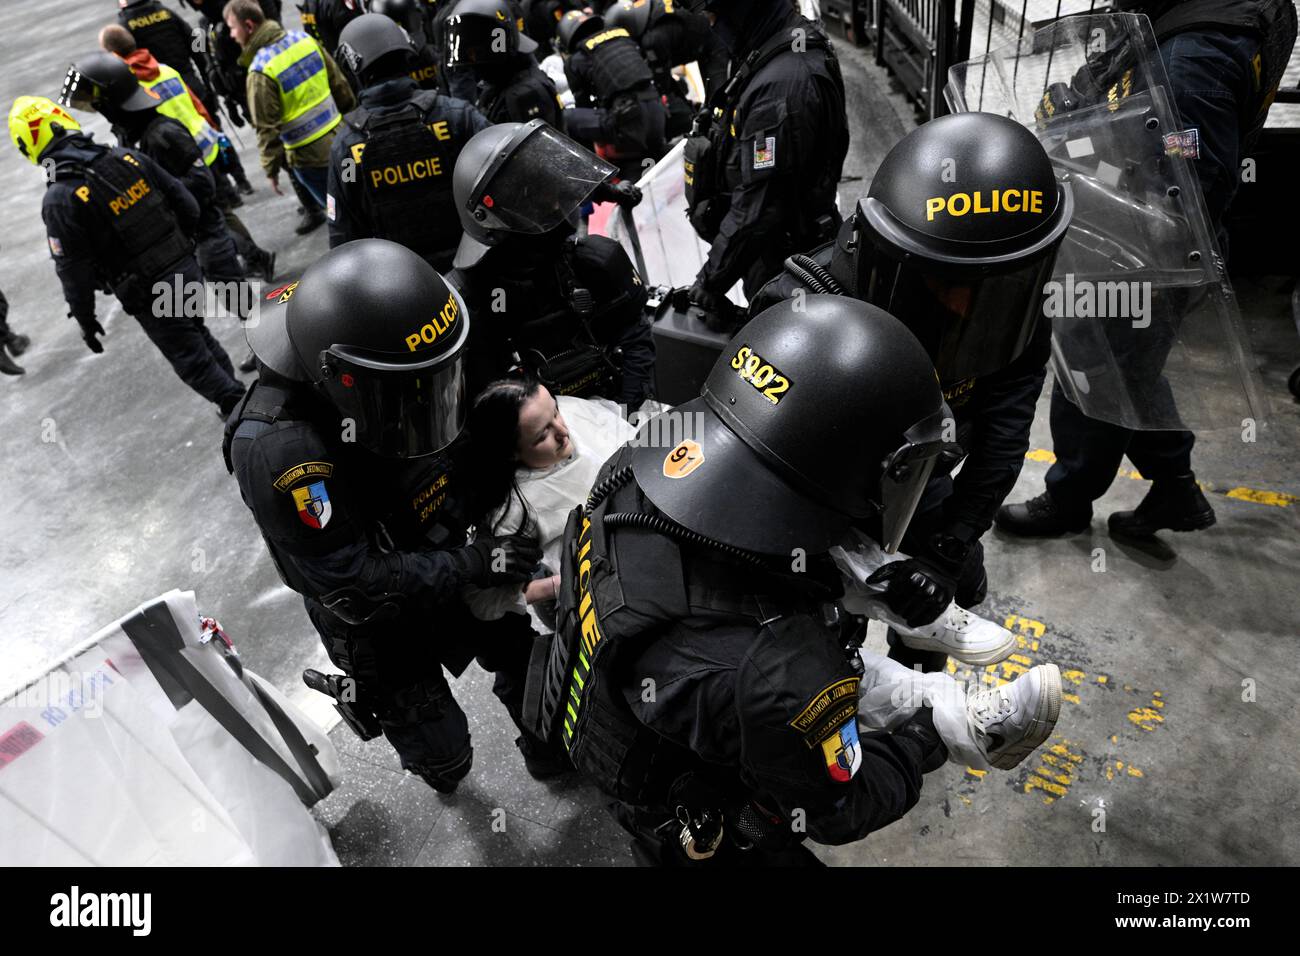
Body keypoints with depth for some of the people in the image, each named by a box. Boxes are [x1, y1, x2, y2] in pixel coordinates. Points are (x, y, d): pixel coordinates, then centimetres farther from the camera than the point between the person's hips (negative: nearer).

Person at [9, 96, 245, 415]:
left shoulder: (60, 200, -16)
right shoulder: (128, 157, -3)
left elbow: (74, 272, -12)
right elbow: (187, 205, 1)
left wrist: (84, 319, 2)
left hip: (149, 298, -6)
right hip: (187, 270, 6)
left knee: (193, 361, 10)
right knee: (201, 337, 24)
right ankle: (236, 395, 35)